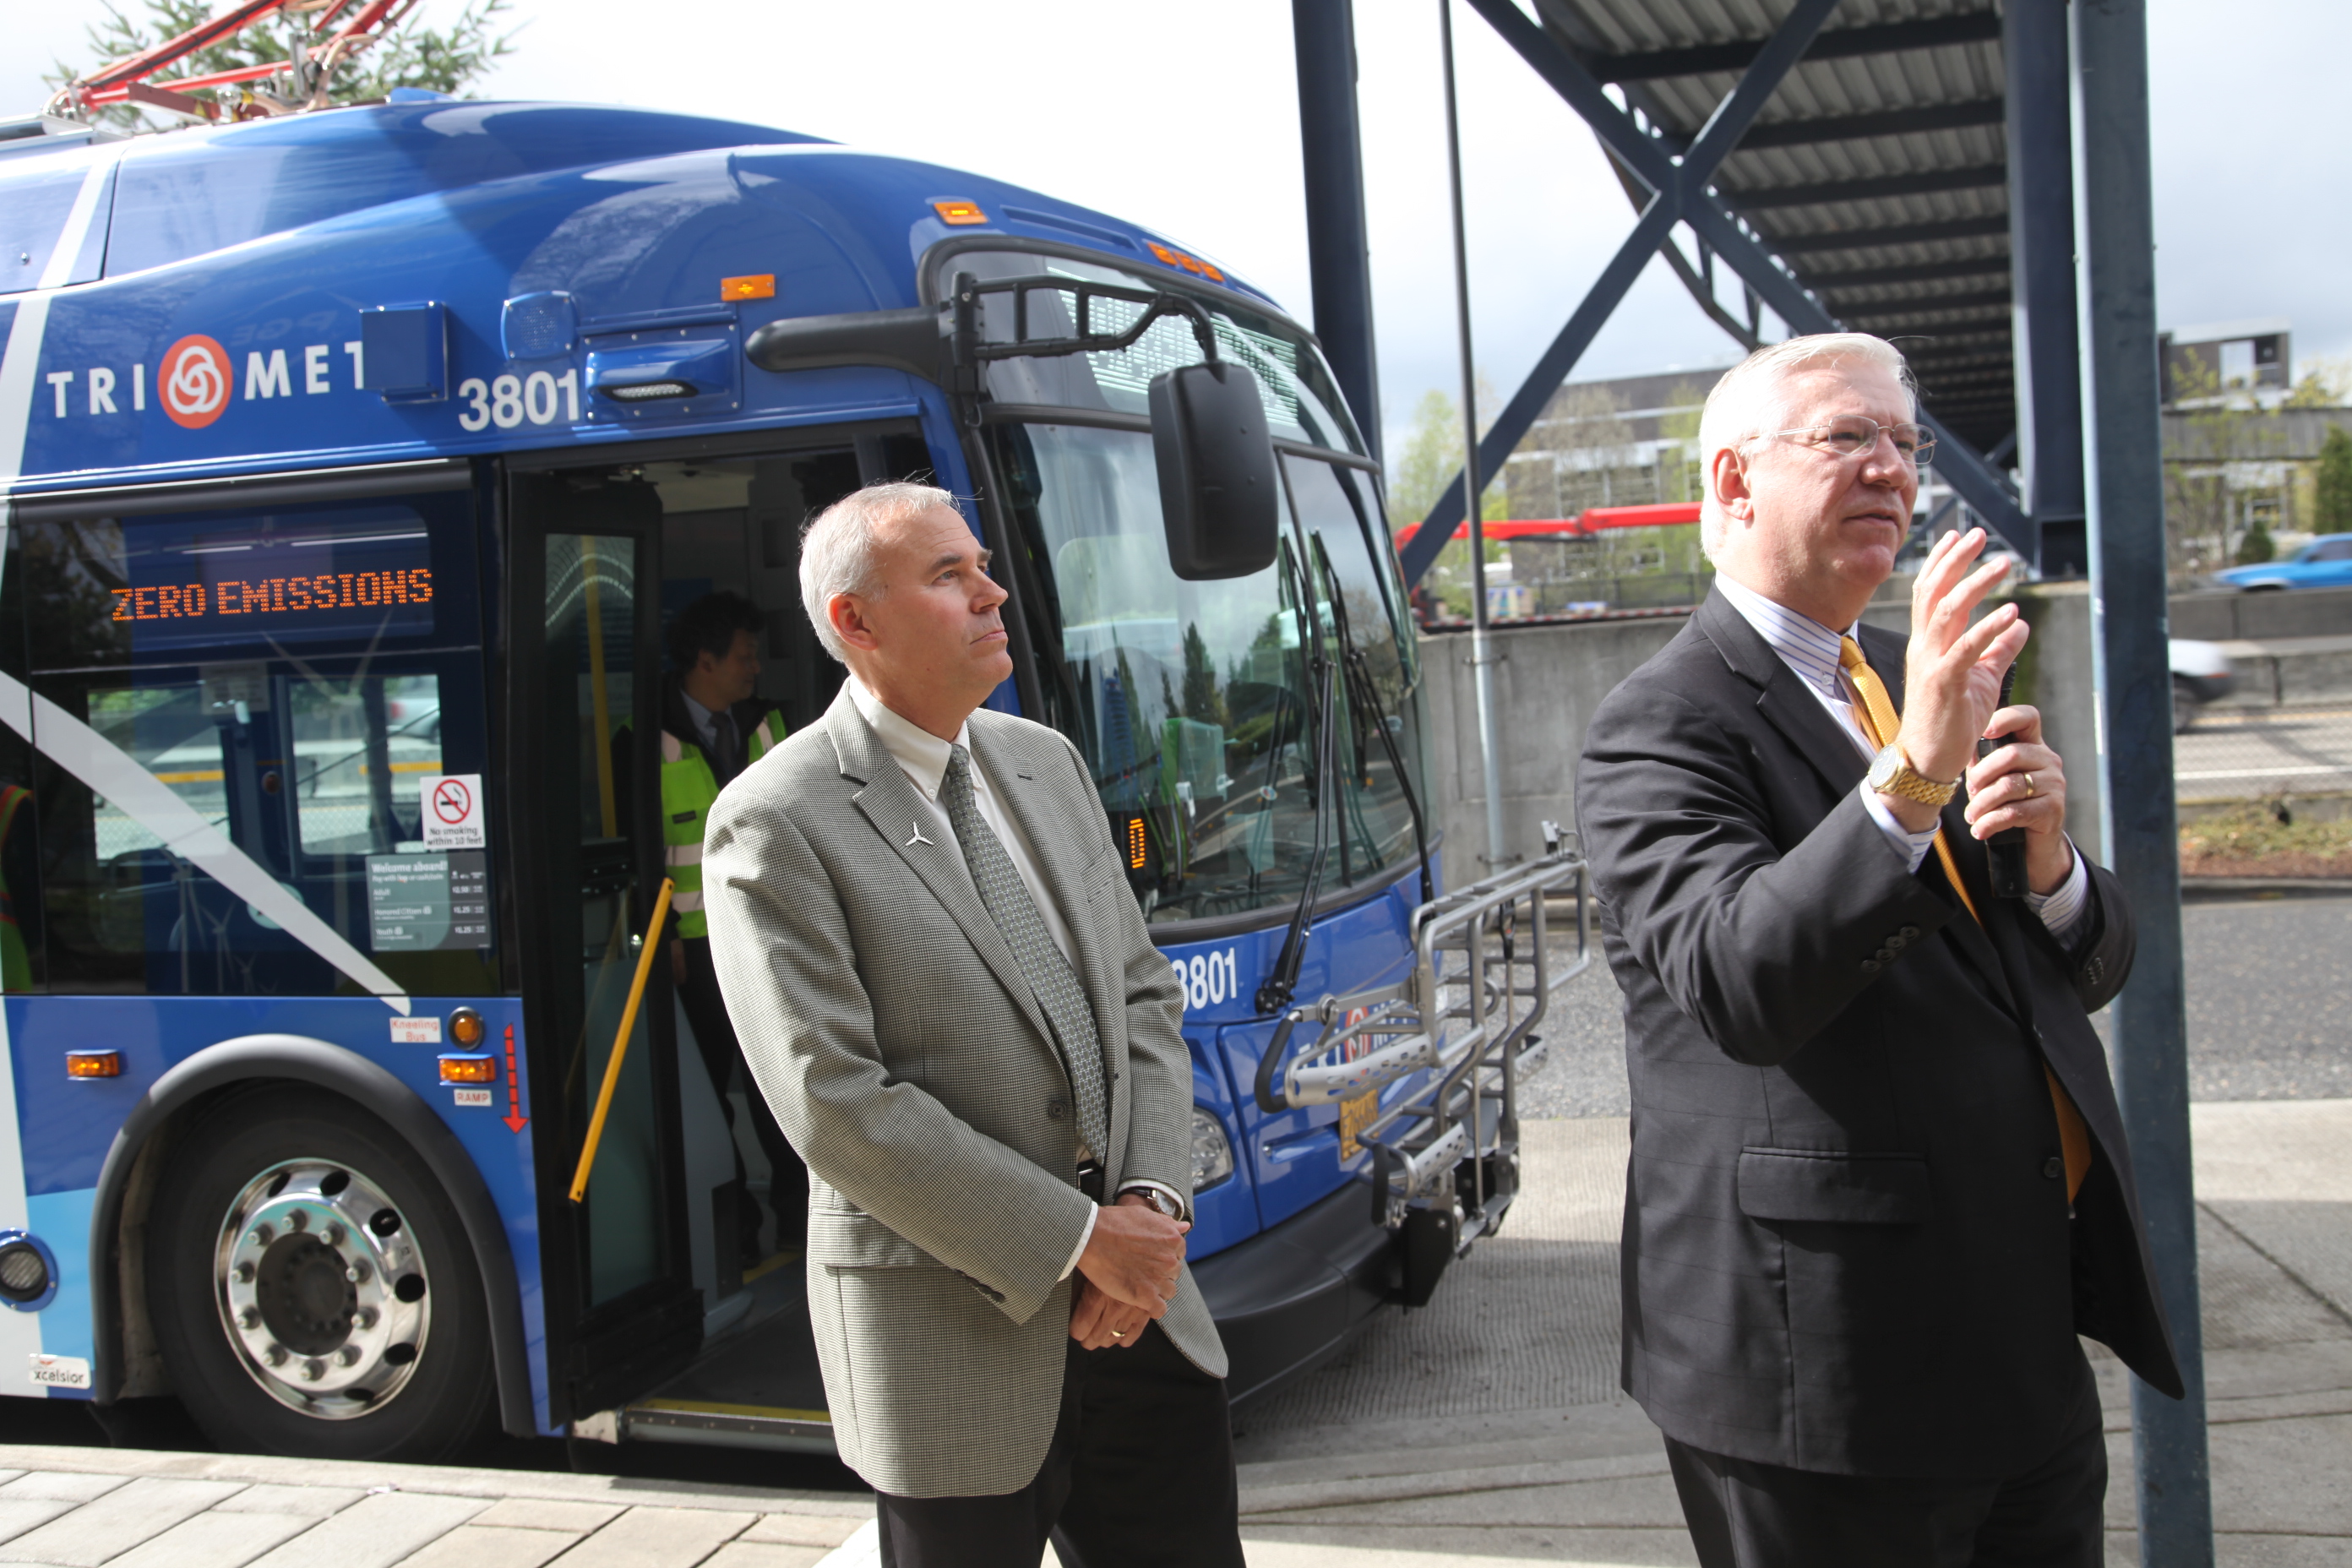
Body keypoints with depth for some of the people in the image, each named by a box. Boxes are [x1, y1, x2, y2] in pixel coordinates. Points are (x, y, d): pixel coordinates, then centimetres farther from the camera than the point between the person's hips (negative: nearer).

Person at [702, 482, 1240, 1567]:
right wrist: (1078, 1238, -15)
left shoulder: (1044, 761, 9)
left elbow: (1142, 996, 10)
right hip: (957, 1336, -6)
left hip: (1135, 1304, 6)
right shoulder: (774, 825, -12)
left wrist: (1152, 1203, -6)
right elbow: (836, 1104, -17)